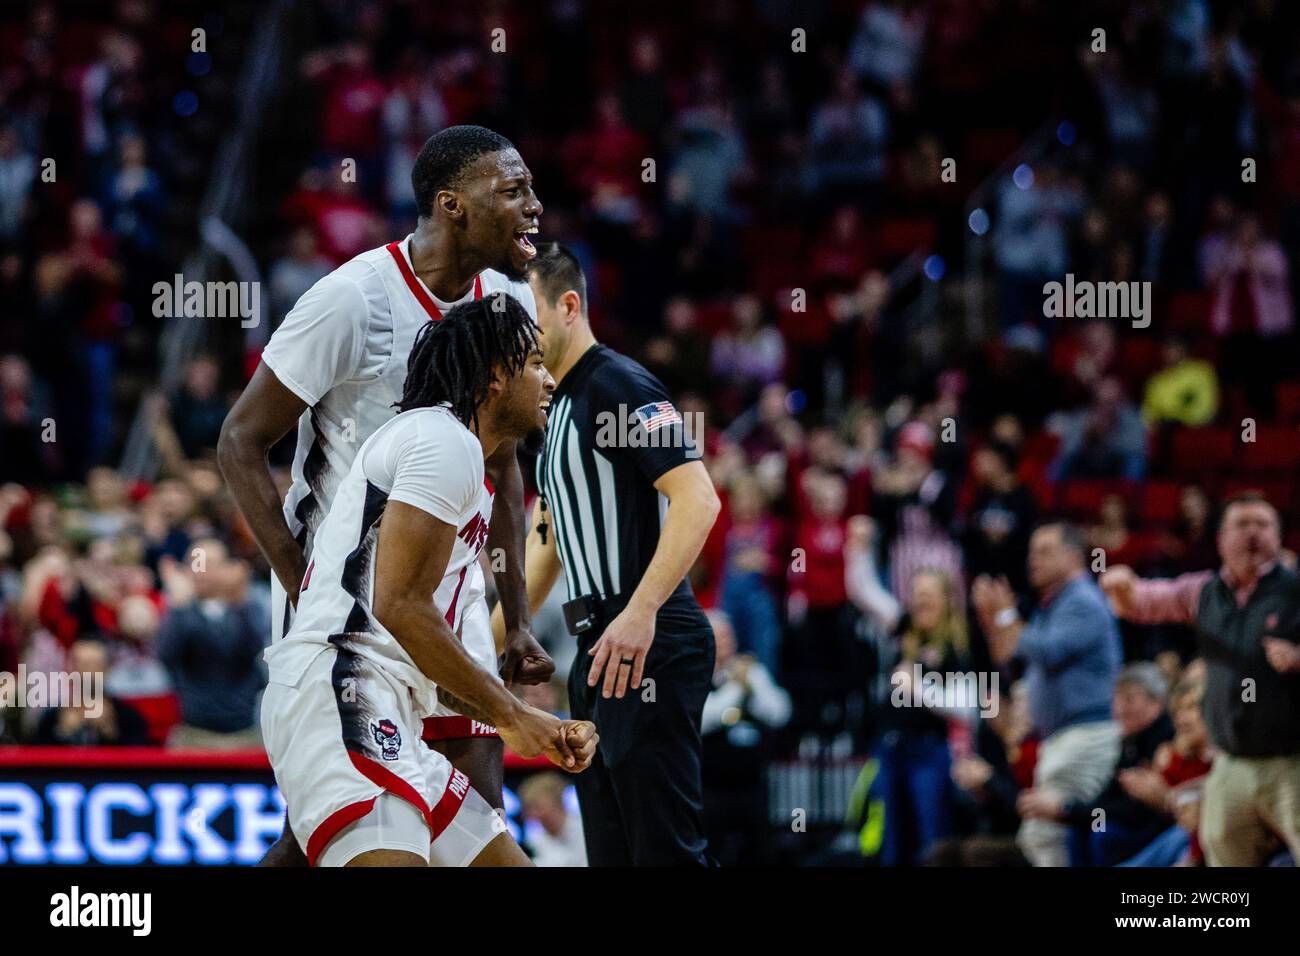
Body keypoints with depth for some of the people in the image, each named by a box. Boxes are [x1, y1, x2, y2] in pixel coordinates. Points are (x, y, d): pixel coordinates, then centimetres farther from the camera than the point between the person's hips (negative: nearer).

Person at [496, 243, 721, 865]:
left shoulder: (618, 384, -10)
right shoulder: (561, 406, 20)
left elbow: (698, 500, -22)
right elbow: (548, 538, 31)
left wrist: (640, 612, -29)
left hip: (648, 650, -10)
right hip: (600, 651, 10)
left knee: (665, 850, -13)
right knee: (611, 853, 8)